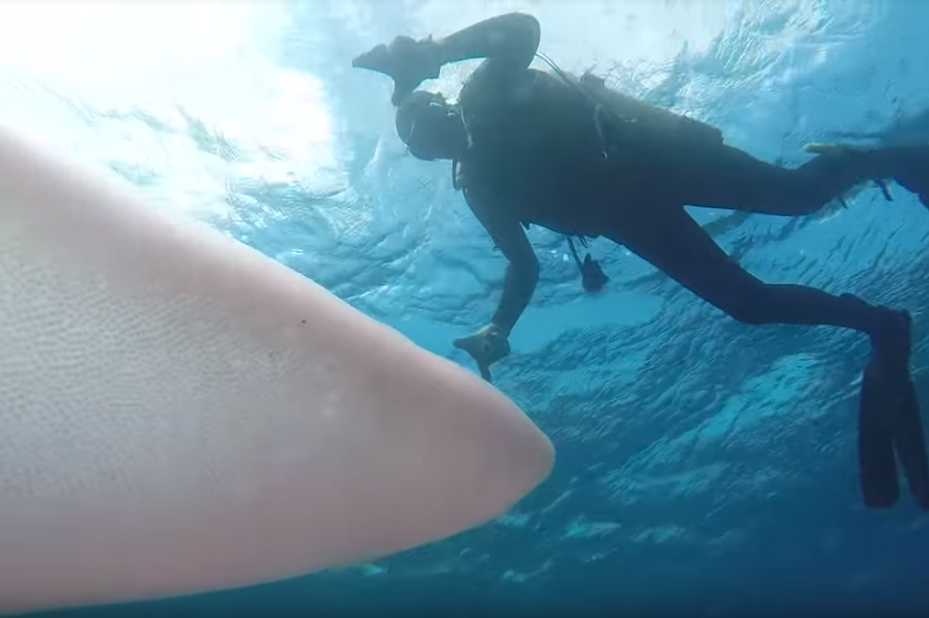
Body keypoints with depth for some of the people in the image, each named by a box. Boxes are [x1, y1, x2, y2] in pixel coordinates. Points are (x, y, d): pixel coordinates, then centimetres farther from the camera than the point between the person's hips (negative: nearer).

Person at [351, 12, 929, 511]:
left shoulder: (490, 90, 6)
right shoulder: (481, 187, 13)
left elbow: (523, 27, -14)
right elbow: (525, 265, 14)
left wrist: (433, 52, -19)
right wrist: (498, 330, 1)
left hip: (646, 153, -3)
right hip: (629, 216, 4)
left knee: (796, 191, -12)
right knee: (747, 301, -3)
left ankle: (875, 160, 17)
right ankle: (882, 326, 12)